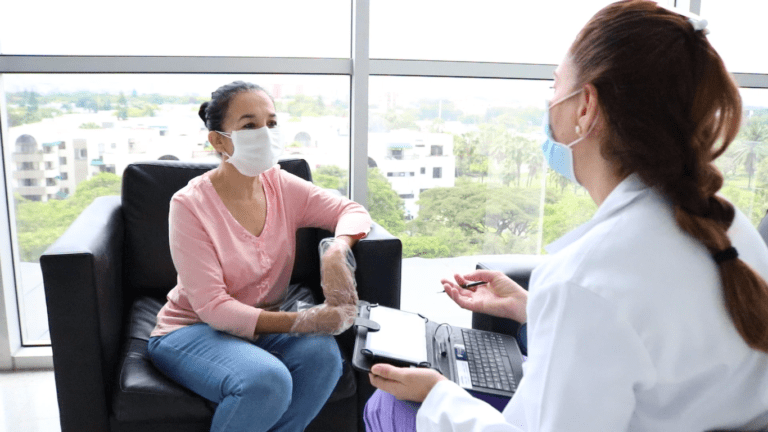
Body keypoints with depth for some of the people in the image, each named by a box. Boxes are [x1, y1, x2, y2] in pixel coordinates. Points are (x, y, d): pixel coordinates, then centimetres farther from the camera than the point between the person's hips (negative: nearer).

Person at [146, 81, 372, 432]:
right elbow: (211, 307, -20)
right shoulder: (190, 205, -16)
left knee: (322, 353, -27)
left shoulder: (281, 186, -2)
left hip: (263, 325, 4)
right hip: (191, 330, -4)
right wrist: (299, 321, -30)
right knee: (267, 380, -33)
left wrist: (336, 251, -22)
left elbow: (353, 211, 2)